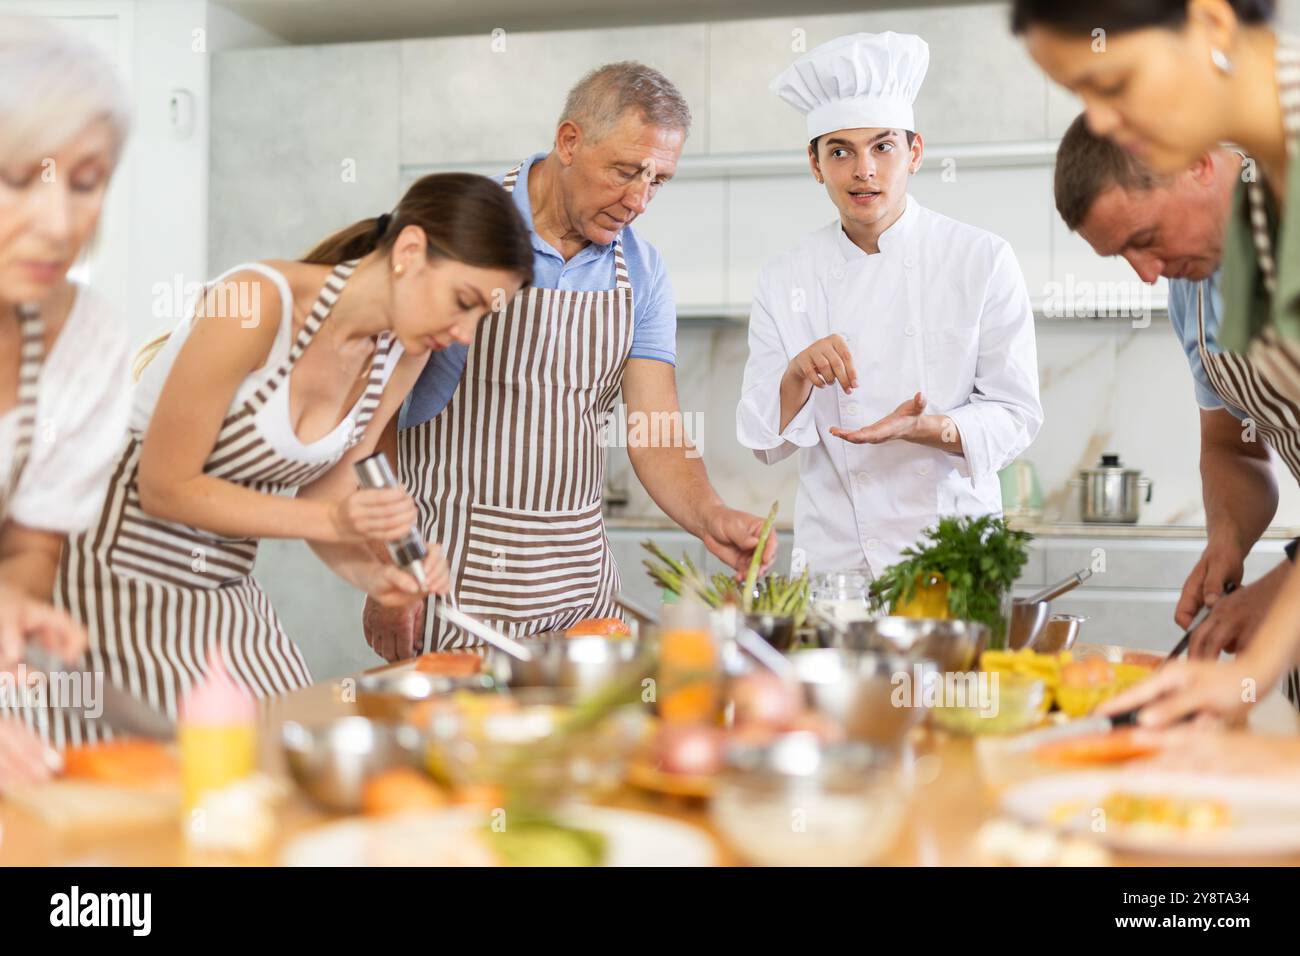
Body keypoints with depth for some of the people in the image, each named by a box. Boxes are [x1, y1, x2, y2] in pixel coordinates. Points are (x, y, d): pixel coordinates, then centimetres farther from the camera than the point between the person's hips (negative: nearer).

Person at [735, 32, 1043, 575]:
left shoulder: (982, 261, -2)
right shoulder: (784, 280, 3)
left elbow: (1015, 414, -3)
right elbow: (765, 442, 1)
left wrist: (929, 428, -22)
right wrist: (798, 377, -18)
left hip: (954, 545, -1)